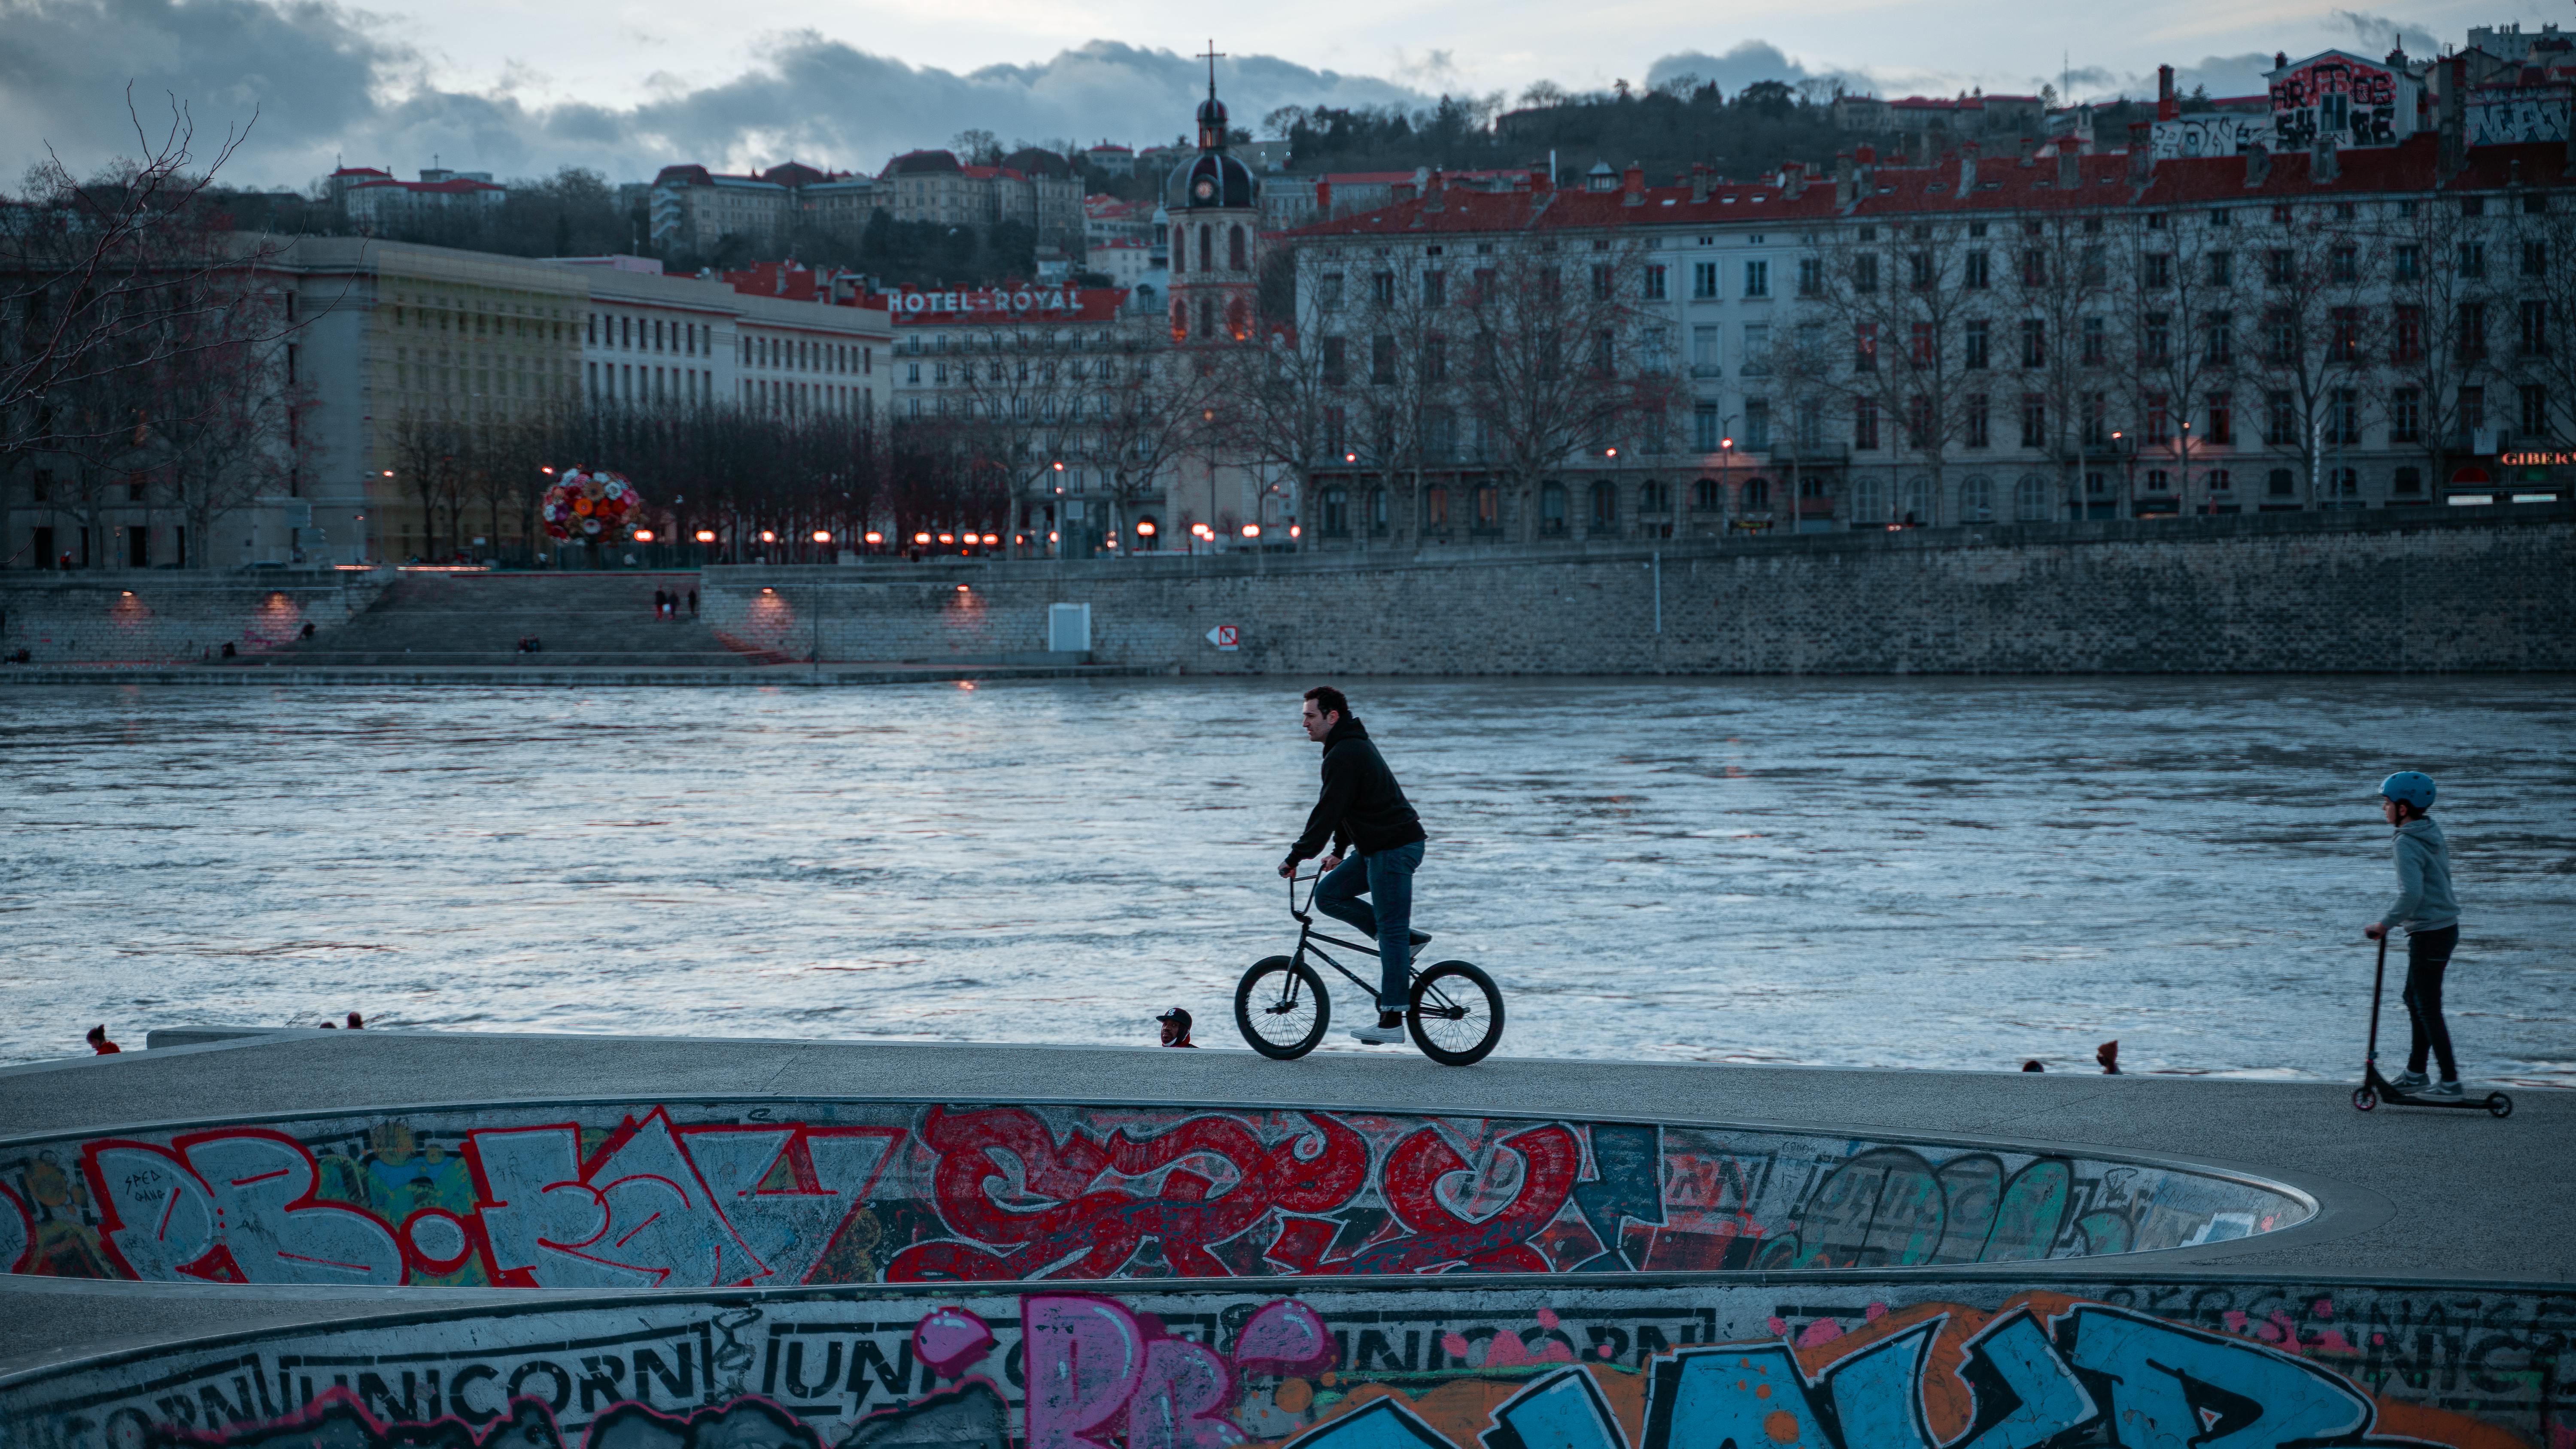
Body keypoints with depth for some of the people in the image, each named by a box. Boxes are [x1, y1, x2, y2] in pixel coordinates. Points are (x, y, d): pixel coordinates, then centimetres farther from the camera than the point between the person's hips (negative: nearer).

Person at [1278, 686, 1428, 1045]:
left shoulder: (1345, 755, -17)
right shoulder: (1353, 746, 17)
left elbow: (1328, 811, -21)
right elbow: (1343, 808, 25)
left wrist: (1296, 857, -17)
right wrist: (1339, 850, 25)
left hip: (1395, 848, -10)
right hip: (1377, 847, 10)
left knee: (1391, 931, -8)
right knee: (1328, 895, 10)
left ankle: (1392, 1021, -7)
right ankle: (1406, 938, 12)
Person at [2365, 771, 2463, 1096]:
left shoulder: (2408, 843, -19)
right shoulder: (2433, 833, 10)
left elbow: (2412, 894, -29)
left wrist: (2386, 923, -19)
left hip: (2429, 934, -10)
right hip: (2446, 926, 10)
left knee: (2428, 1009, -1)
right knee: (2415, 1000, 19)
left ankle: (2450, 1081, 3)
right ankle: (2414, 1073, 25)